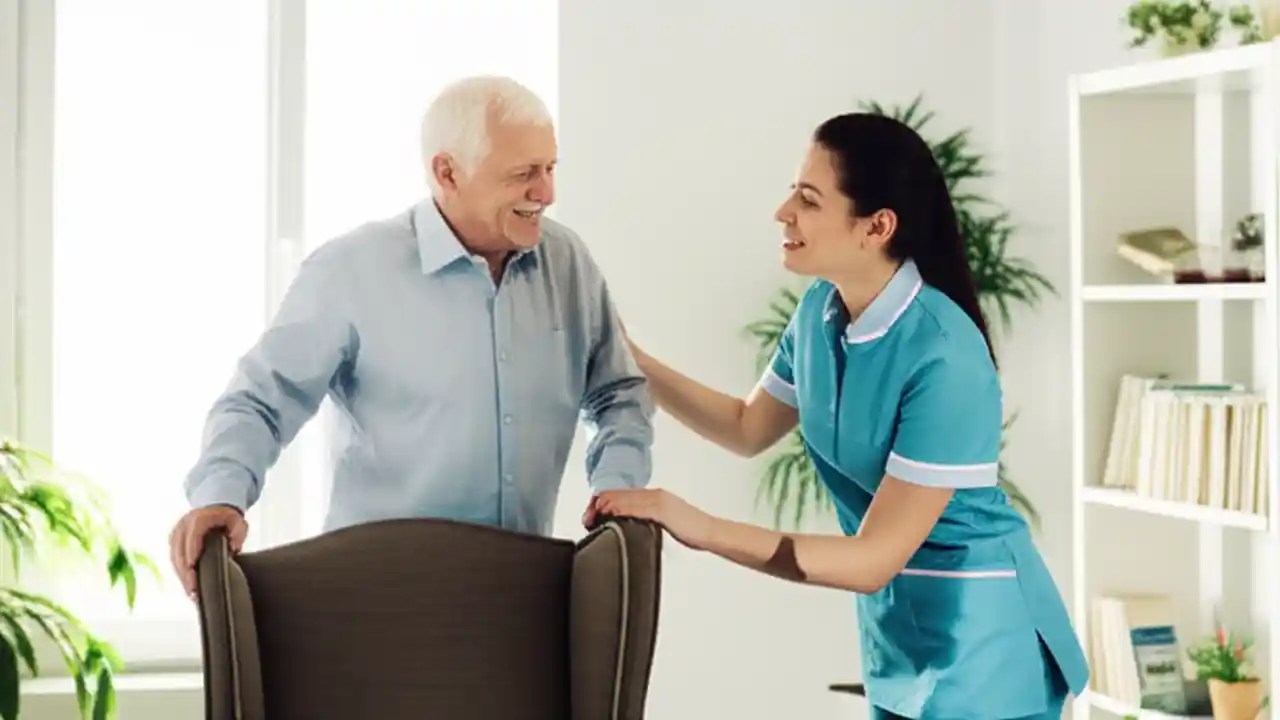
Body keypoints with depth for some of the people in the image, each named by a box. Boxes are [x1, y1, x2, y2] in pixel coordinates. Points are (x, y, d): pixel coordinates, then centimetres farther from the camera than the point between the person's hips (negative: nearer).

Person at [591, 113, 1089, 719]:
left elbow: (875, 559, -26)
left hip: (976, 642, -7)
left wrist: (700, 528, -29)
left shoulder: (944, 357, -27)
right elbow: (749, 428, 16)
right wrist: (632, 361, 6)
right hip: (895, 631, 7)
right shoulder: (820, 311, -4)